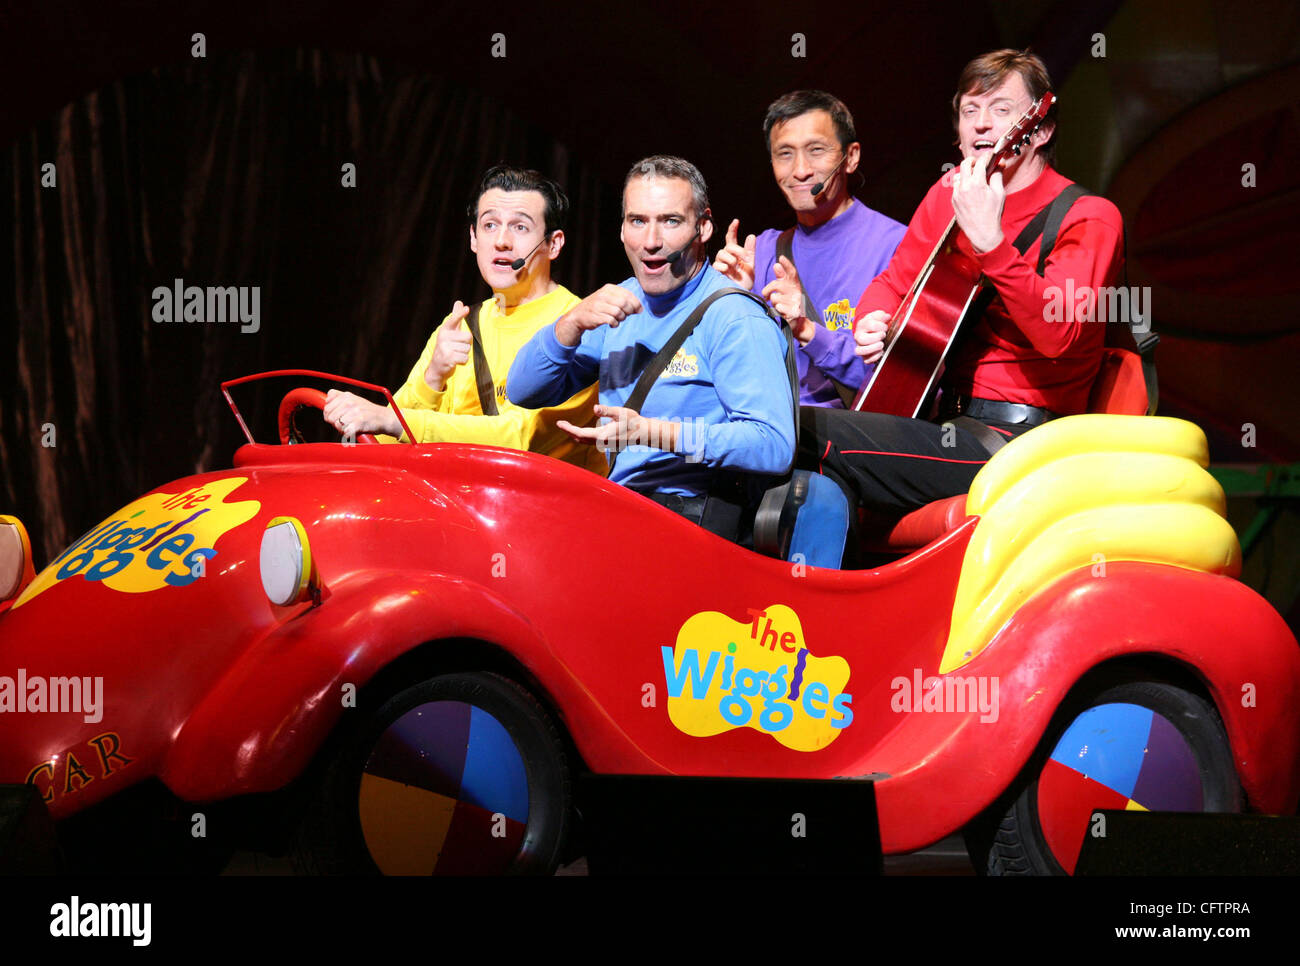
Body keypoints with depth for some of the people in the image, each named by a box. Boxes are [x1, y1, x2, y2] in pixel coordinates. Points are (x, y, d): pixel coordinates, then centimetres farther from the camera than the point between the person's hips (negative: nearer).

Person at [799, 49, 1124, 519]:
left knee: (805, 433, -23)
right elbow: (895, 281, 27)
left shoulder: (1088, 218, -8)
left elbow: (1059, 335, -25)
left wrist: (991, 242, -36)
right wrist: (871, 320, 2)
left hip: (1015, 441, -7)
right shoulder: (948, 194, 13)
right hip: (938, 420, 7)